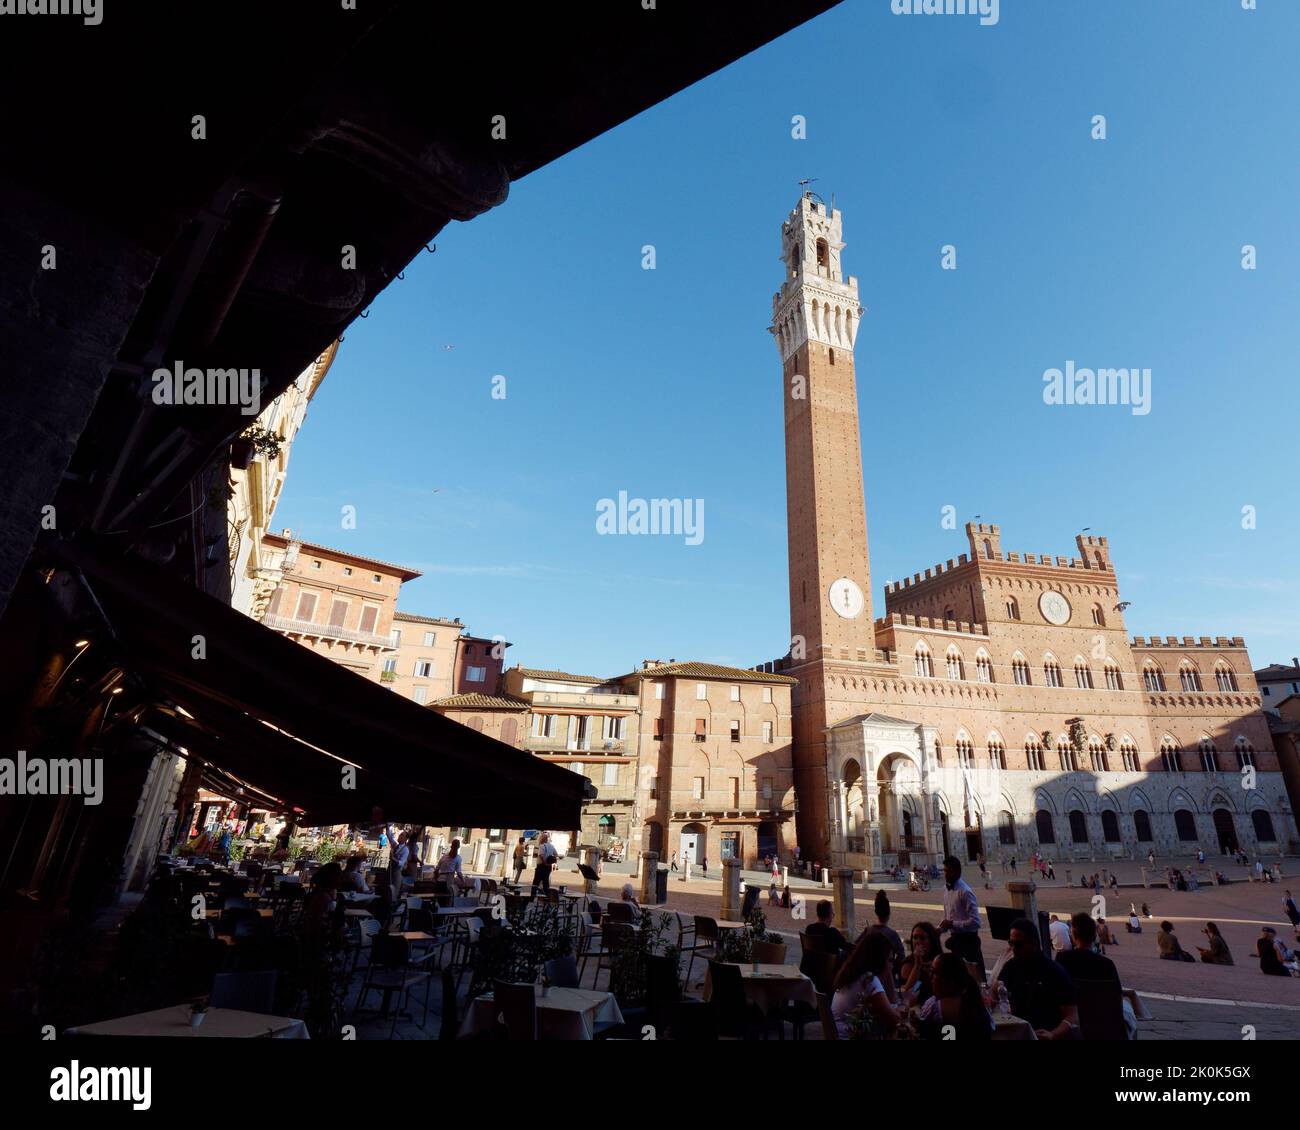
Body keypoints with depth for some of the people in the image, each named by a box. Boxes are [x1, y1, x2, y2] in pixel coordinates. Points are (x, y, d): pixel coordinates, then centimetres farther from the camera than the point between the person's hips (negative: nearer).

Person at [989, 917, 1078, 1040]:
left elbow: (1073, 1018, -12)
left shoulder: (1055, 973, -7)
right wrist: (989, 1002, -10)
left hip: (1043, 1035, -3)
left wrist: (1052, 1035, -29)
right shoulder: (1011, 966, 9)